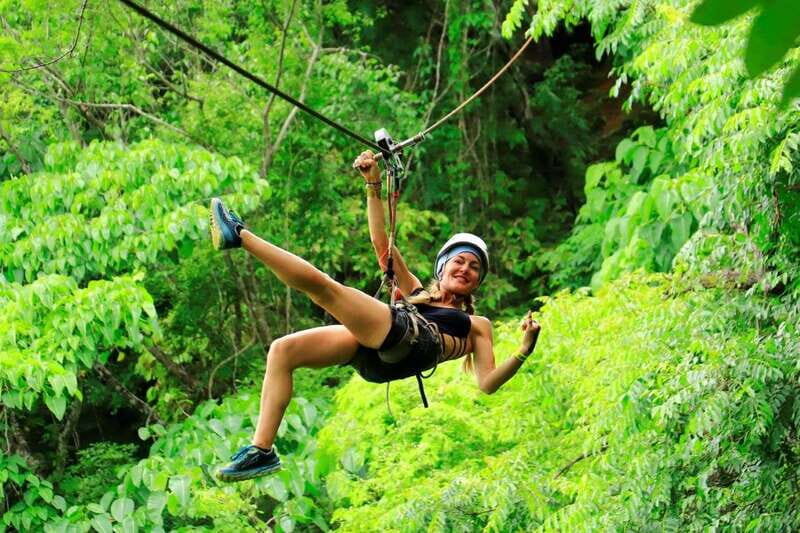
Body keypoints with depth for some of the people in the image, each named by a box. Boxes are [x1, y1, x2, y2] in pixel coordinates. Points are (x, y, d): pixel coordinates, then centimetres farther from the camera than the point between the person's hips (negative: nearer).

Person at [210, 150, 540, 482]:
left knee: (319, 284, -20)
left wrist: (523, 352, -2)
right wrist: (373, 186, 22)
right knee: (282, 350, -14)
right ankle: (262, 451, -15)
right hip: (373, 355, 5)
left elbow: (487, 383, 15)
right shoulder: (417, 294, 38)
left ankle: (239, 235, -14)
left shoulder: (476, 325, 28)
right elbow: (382, 244, 30)